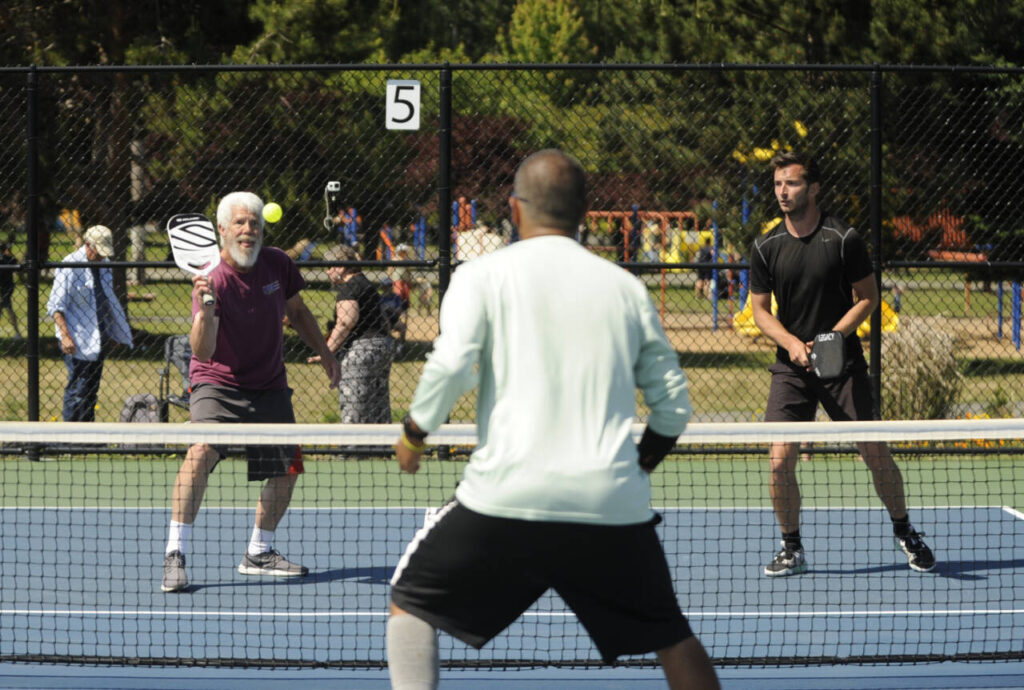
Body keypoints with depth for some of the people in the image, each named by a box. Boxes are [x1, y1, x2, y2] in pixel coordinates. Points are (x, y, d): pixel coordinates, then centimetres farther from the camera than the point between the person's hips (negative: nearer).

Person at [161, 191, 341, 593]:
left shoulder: (277, 264, -5)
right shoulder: (213, 281, -22)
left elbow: (297, 311, 16)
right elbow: (203, 351, -33)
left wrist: (324, 353, 16)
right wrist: (205, 311, -49)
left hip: (269, 387, 6)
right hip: (218, 383, -6)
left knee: (287, 470, 9)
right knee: (202, 451, -29)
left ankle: (259, 553, 30)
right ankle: (175, 554, -27)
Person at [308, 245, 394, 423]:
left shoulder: (349, 288, -10)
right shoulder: (368, 285, 19)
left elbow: (346, 323, -21)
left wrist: (328, 351, -21)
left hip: (361, 349, -10)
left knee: (354, 411, -8)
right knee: (379, 410, 12)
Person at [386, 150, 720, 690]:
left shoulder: (482, 275, 3)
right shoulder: (626, 287, 12)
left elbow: (450, 365, -11)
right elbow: (673, 402, 13)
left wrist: (413, 433, 6)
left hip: (505, 498, -2)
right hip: (615, 507, 2)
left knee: (411, 605, 17)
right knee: (670, 637, 19)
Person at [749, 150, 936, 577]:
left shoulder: (844, 238, -7)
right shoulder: (765, 247, 1)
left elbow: (868, 297, -1)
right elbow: (760, 309, 7)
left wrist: (829, 339, -14)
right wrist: (793, 344, -12)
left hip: (842, 364, -2)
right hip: (791, 366, 2)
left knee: (876, 455, -1)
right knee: (780, 461, -9)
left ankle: (904, 531, 23)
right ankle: (792, 549, 10)